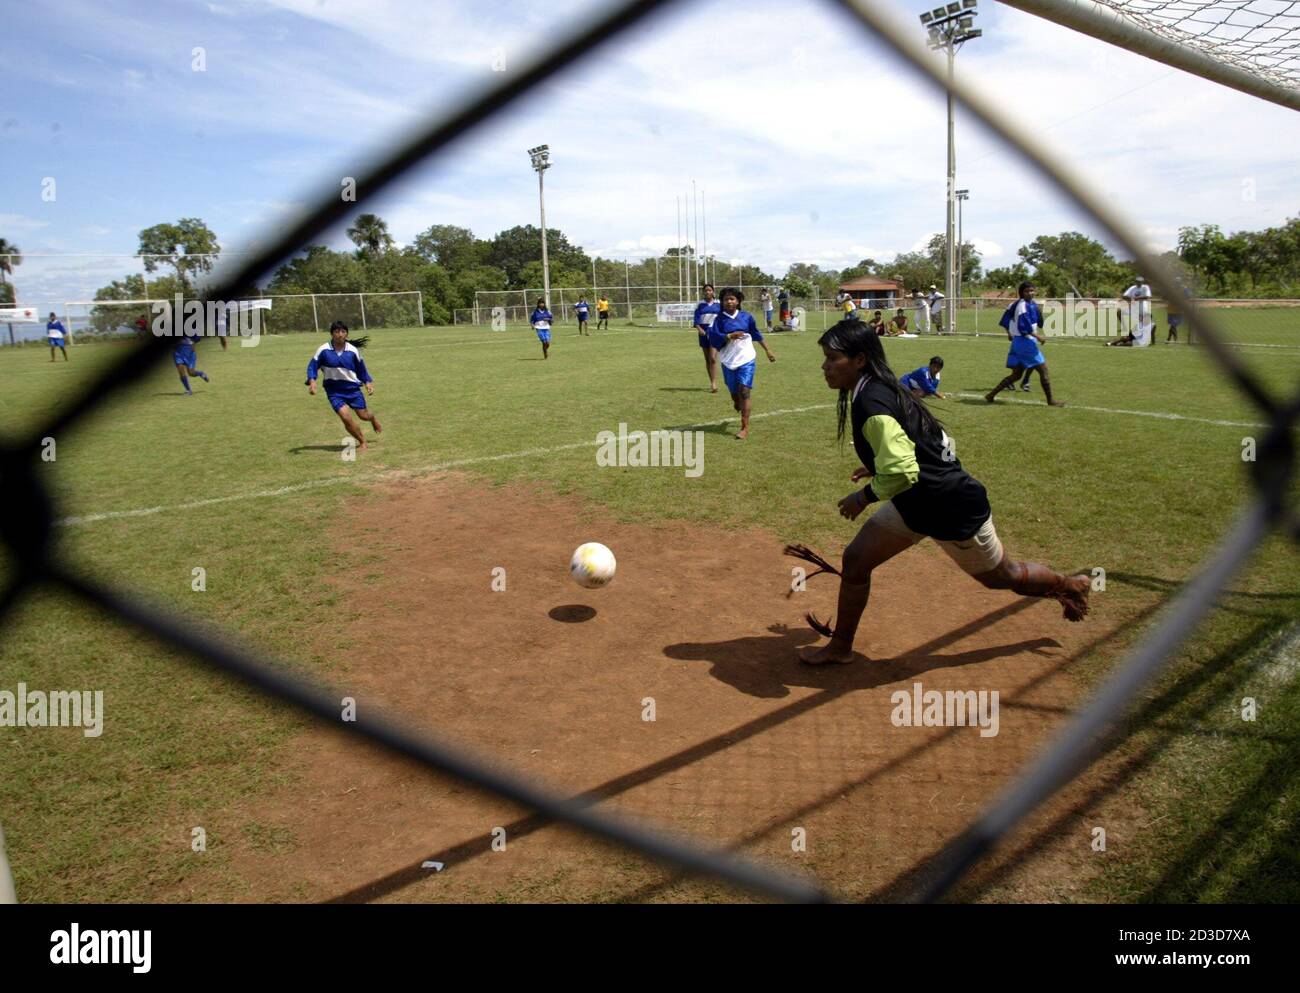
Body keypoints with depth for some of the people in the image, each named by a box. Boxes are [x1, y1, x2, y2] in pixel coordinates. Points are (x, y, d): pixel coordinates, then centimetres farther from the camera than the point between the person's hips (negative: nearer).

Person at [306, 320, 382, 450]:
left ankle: (373, 418, 51)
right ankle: (362, 442, 7)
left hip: (352, 388, 1)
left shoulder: (353, 350, -5)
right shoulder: (323, 350, -10)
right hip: (334, 391, -1)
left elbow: (361, 368, 9)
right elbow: (312, 366, -3)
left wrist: (368, 383, 4)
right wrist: (312, 382, -17)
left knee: (364, 415, 8)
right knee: (346, 417, -17)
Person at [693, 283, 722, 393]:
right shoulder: (700, 304, 6)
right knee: (707, 359, 9)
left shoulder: (719, 304, 5)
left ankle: (714, 384, -17)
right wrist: (699, 328, -17)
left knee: (713, 358, -16)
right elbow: (696, 319, 1)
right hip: (704, 333, 3)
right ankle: (712, 383, 19)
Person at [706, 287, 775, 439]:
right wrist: (730, 336, -25)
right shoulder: (720, 319, -1)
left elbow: (757, 334, 14)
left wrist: (768, 350, 19)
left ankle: (745, 428, -15)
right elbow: (714, 338, -11)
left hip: (746, 360, -2)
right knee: (734, 394, 11)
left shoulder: (746, 316, 1)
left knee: (744, 391, -14)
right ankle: (743, 415, 44)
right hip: (728, 361, 2)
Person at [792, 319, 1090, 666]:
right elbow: (919, 441, 13)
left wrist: (863, 497, -21)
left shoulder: (870, 404, -30)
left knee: (1004, 577, 16)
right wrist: (878, 466, 13)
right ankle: (840, 646, 18)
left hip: (953, 507, -9)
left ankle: (1071, 585, 45)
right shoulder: (878, 389, 0)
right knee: (855, 559, 3)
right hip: (914, 506, 9)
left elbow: (902, 473, -37)